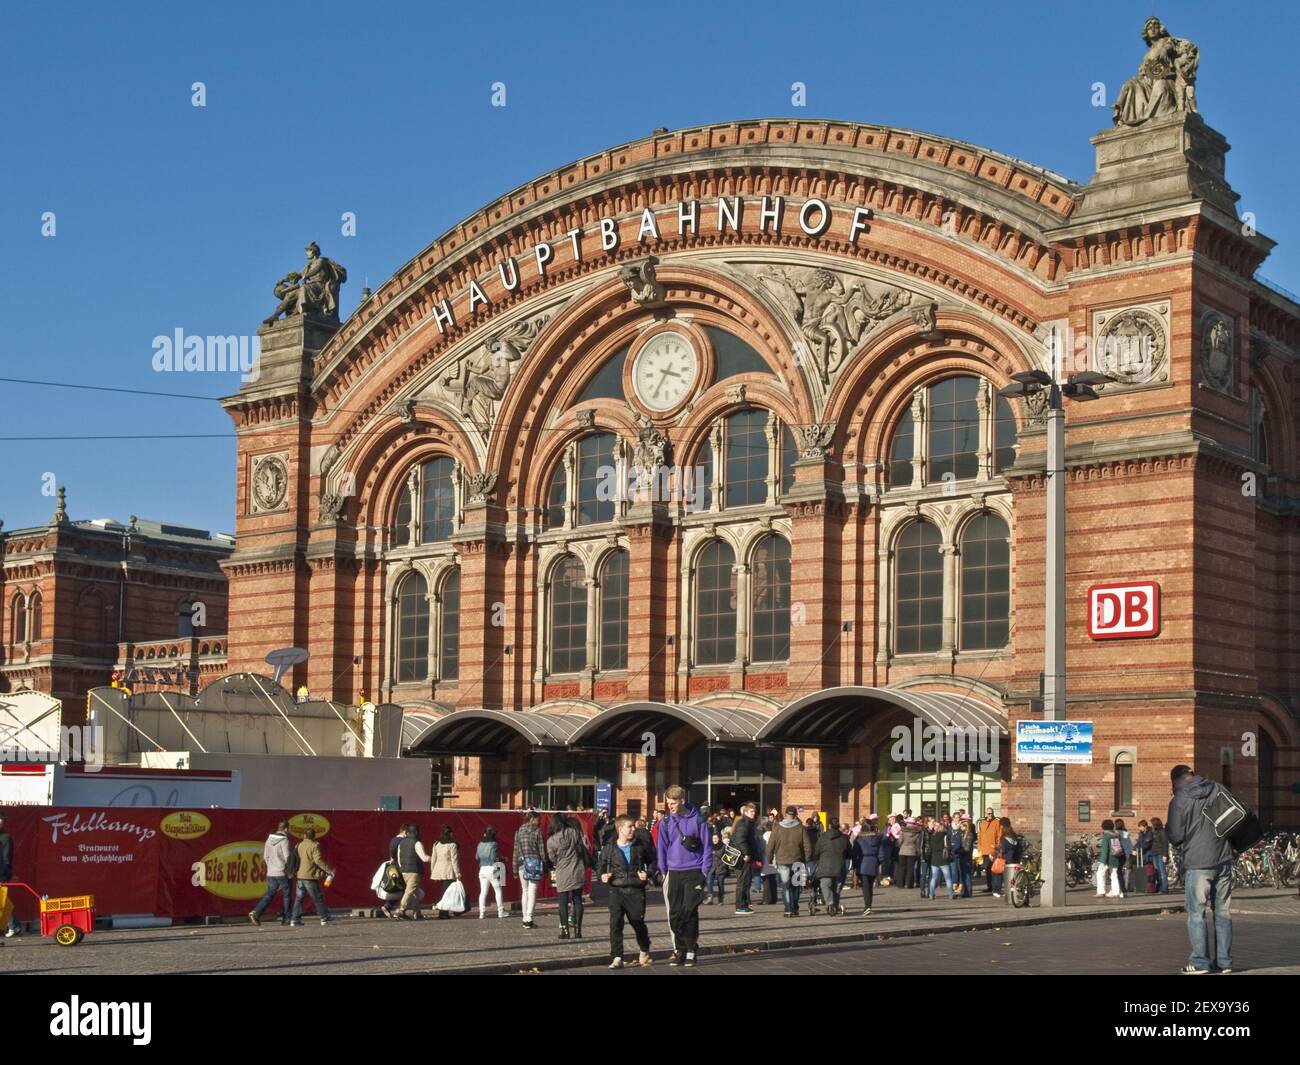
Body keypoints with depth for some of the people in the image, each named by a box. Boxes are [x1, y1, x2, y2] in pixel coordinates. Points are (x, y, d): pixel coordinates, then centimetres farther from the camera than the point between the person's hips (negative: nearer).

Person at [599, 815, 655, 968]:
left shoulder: (639, 846, 2)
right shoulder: (609, 848, 0)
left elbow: (652, 861, 14)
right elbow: (600, 865, 14)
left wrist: (648, 873, -3)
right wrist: (602, 876, -6)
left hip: (636, 891, 1)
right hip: (616, 891, 0)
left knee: (638, 922, 10)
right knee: (615, 924, -10)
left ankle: (644, 951, 36)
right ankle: (617, 957, -6)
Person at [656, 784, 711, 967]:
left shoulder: (697, 820, -5)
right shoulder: (666, 822, 3)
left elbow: (706, 847, -2)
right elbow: (662, 848, 8)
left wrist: (704, 871, -6)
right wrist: (663, 871, 4)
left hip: (693, 872, -3)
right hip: (674, 873, 3)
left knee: (690, 912, -6)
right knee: (675, 914, 5)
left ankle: (691, 950, 3)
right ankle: (679, 950, 14)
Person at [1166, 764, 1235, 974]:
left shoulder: (1179, 800, -7)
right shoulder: (1217, 789, 5)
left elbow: (1175, 836, -7)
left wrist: (1167, 827, 13)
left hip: (1197, 864, -5)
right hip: (1224, 860, 5)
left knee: (1196, 913, 2)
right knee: (1223, 912, 10)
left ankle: (1200, 962, -2)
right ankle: (1224, 961, 13)